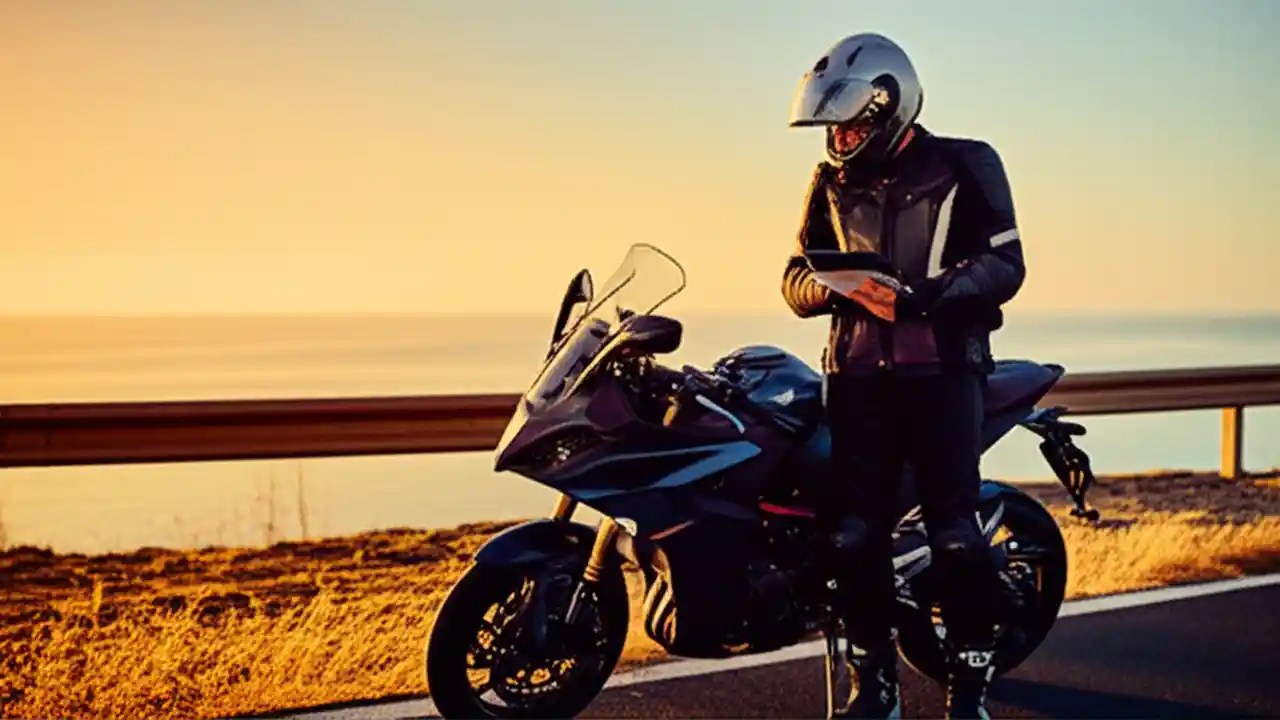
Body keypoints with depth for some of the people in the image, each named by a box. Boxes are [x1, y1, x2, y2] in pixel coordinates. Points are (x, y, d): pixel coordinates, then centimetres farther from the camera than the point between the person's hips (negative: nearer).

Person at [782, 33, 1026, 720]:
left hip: (944, 366, -3)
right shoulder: (832, 184, 14)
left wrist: (922, 296, -19)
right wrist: (839, 288, -10)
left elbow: (1004, 264, -4)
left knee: (956, 533, -10)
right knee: (856, 532, 0)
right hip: (858, 371, 4)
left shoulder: (965, 167, 3)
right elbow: (796, 277, 13)